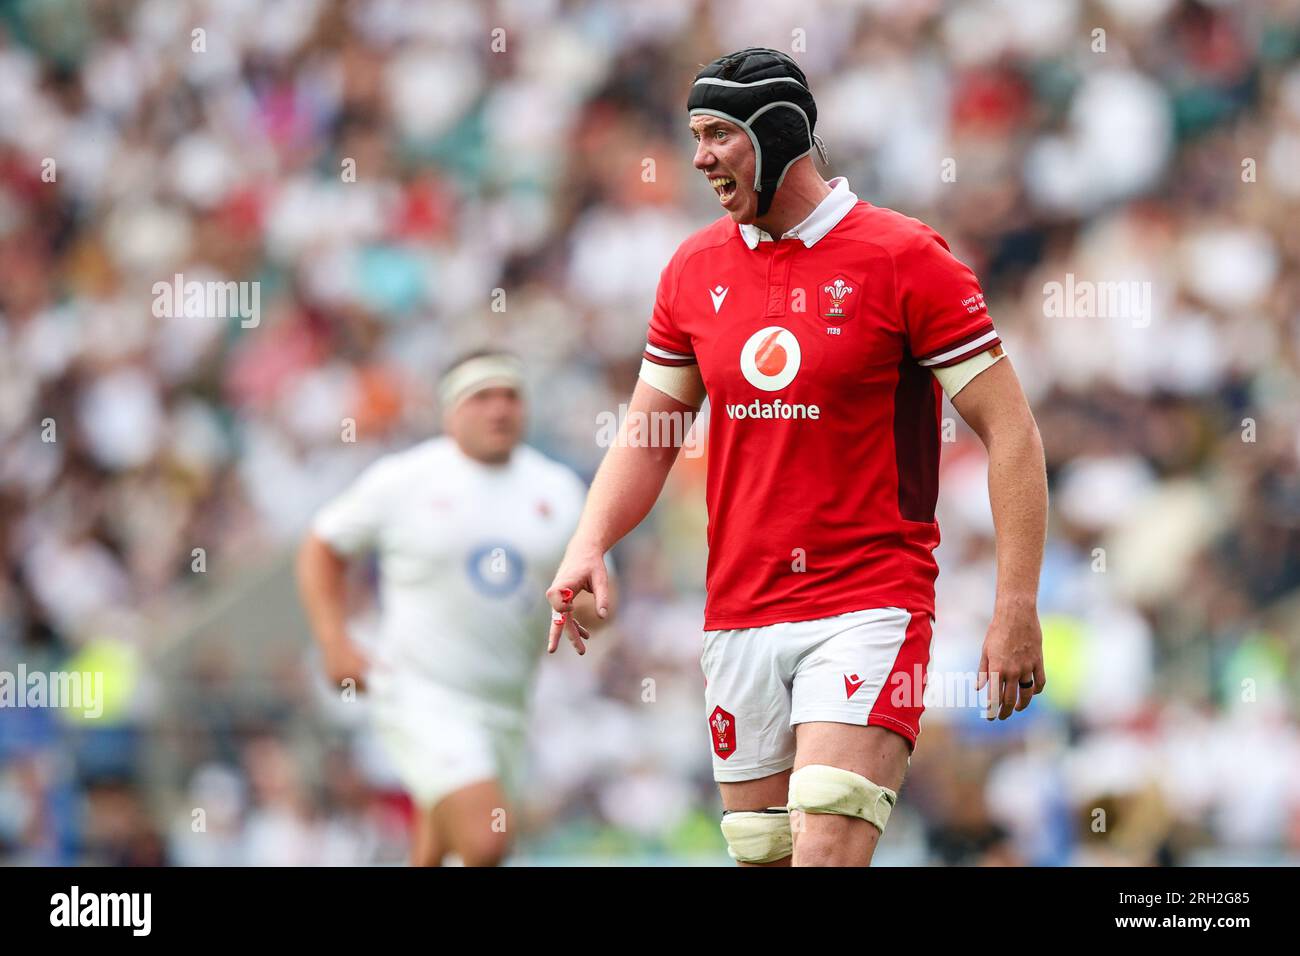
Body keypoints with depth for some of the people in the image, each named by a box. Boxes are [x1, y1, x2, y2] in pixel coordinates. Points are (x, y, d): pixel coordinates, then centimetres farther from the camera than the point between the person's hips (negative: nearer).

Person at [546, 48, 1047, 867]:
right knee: (764, 852, 6)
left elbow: (1011, 431, -6)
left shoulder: (905, 259, -6)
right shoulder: (695, 270, 10)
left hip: (868, 607, -5)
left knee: (827, 850, -20)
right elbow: (649, 431, 19)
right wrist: (590, 543, 0)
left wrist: (1017, 607, -12)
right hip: (739, 614, 5)